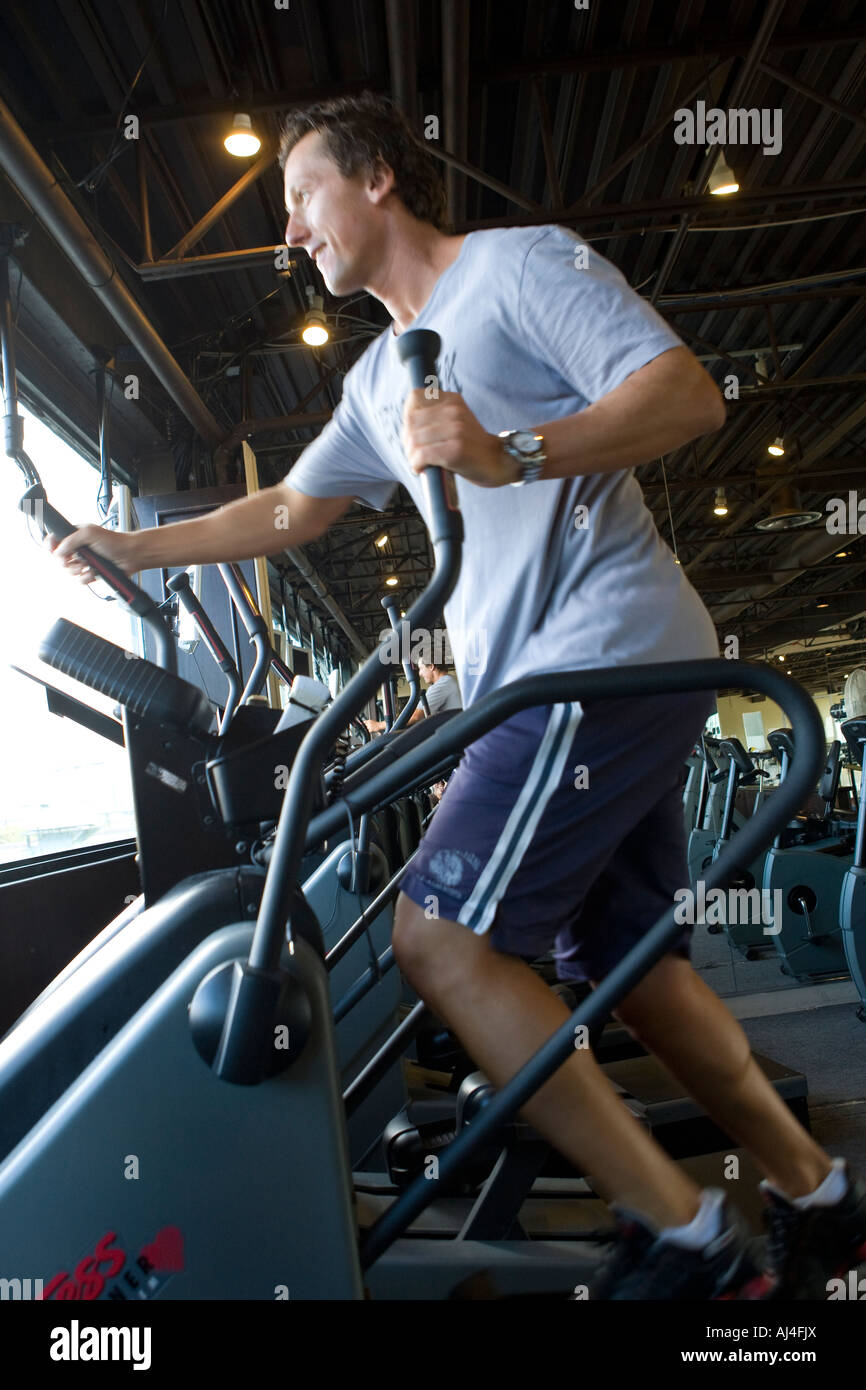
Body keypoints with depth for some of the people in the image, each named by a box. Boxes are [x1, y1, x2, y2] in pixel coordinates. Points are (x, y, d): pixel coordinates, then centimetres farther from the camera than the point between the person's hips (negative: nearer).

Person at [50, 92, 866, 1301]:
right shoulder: (379, 379, 26)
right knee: (623, 959, 11)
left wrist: (513, 456, -24)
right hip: (547, 680, 9)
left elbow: (692, 395, -10)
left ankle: (683, 1235, -1)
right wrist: (135, 547, 24)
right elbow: (291, 510, 28)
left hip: (606, 652, -9)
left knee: (440, 934, -13)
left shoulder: (521, 262, 1)